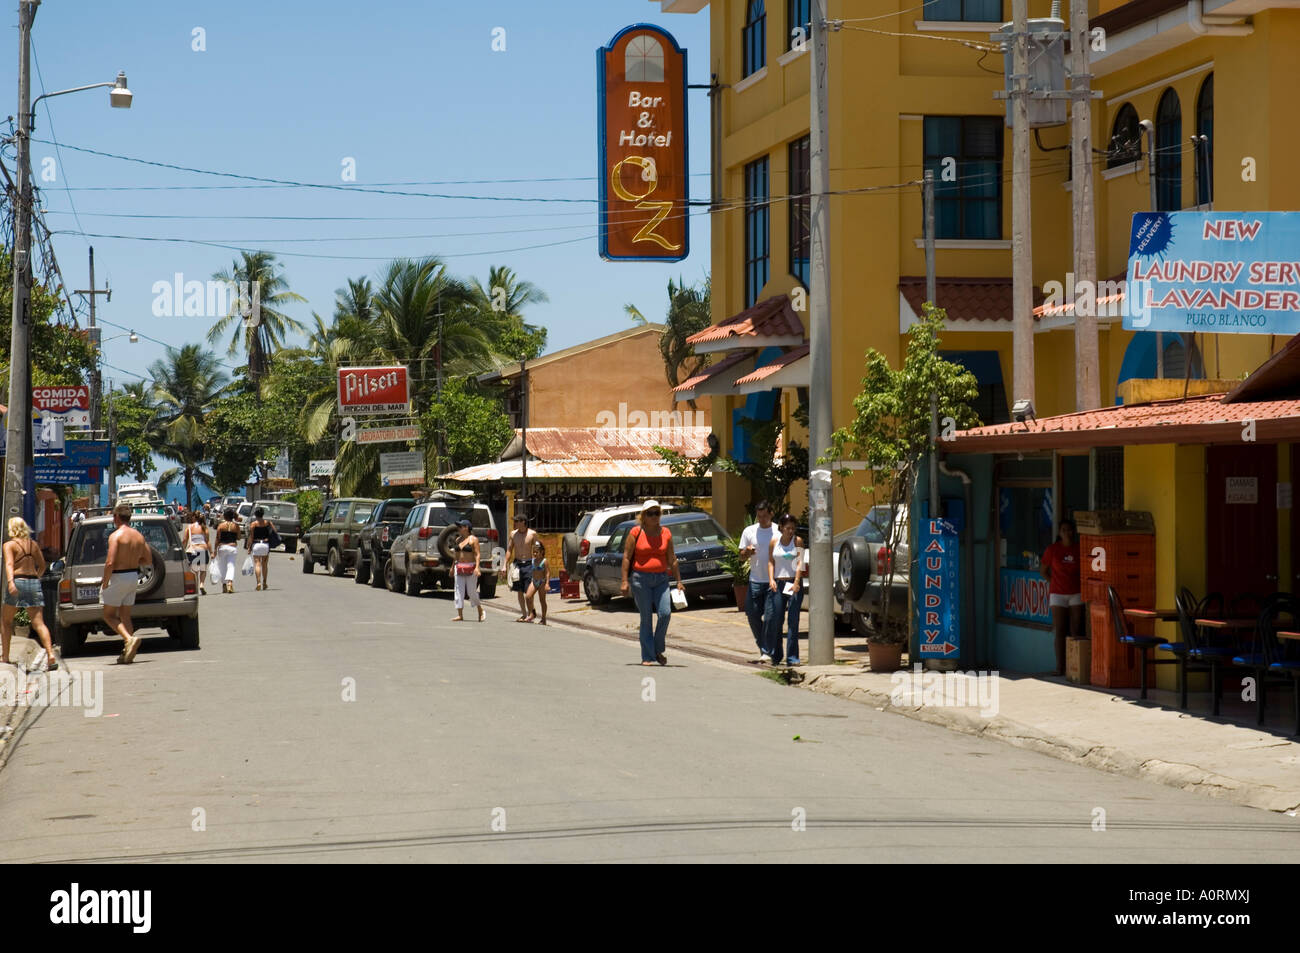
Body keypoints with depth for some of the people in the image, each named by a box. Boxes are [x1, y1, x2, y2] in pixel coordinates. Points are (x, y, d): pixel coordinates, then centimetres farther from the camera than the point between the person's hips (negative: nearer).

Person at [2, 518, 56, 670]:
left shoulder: (9, 545, -1)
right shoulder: (33, 544, 14)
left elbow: (9, 564, -17)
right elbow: (42, 565, 21)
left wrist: (10, 582, -31)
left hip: (17, 583, -4)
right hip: (34, 582, 4)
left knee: (6, 621, 16)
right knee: (39, 623, -2)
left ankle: (5, 656, 15)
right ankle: (51, 655, -19)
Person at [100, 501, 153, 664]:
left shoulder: (116, 536, -15)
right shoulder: (138, 536, 6)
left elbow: (110, 563, -22)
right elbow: (149, 560, 11)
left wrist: (104, 582, -11)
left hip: (118, 577, -7)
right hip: (133, 576, 7)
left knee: (109, 615, 3)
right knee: (125, 616, 13)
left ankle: (130, 639, -20)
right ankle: (127, 653, 8)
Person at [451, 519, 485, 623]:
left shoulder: (473, 539, -5)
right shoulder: (458, 540, 13)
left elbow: (477, 554, -11)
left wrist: (477, 567, -21)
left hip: (470, 568, -6)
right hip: (459, 568, 6)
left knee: (471, 592, -3)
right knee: (459, 591, -2)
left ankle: (480, 610, 20)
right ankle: (460, 615, -2)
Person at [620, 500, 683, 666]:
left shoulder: (666, 533, 8)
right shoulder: (635, 532, 0)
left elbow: (672, 560, 12)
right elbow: (626, 557, 0)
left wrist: (679, 582, 10)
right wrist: (624, 581, -7)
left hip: (661, 579, 2)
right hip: (641, 579, -2)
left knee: (665, 613, -13)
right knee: (646, 618, -1)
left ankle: (658, 650, 7)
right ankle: (647, 657, 6)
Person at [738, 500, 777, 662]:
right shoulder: (749, 531, 7)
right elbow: (741, 555, 11)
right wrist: (747, 552, -13)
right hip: (755, 581, 3)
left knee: (770, 617, -6)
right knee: (752, 614, 4)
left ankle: (767, 651, -1)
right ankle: (763, 646, 21)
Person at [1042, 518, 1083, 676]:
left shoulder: (1079, 549, -1)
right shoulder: (1052, 549, -3)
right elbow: (1044, 571, 9)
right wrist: (1056, 581, 7)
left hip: (1076, 594, 1)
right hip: (1058, 594, -1)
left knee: (1075, 631, 0)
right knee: (1059, 632, -2)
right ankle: (1060, 667, 0)